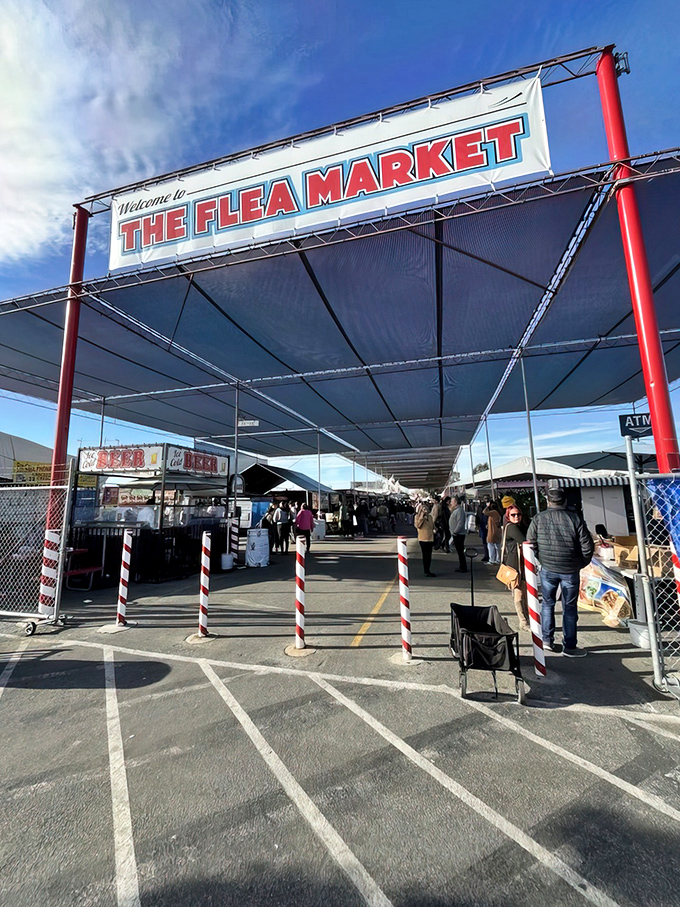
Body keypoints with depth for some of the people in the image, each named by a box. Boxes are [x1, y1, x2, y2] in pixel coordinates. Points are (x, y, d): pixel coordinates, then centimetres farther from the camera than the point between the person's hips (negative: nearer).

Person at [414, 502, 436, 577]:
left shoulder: (430, 516, 13)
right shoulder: (418, 516, -7)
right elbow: (417, 525, -23)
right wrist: (422, 517, -23)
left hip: (430, 538, 7)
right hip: (423, 539, -7)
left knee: (429, 556, 12)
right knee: (426, 555, -2)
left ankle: (428, 571, 21)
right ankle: (427, 572, 4)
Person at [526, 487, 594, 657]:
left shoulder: (538, 518, -5)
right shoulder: (575, 519, -9)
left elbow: (531, 543, 1)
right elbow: (587, 546, -6)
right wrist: (580, 563, 9)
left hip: (547, 569, 1)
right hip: (570, 571, -1)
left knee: (547, 603, 16)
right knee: (569, 608, 9)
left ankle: (547, 640, 21)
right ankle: (569, 646, 19)